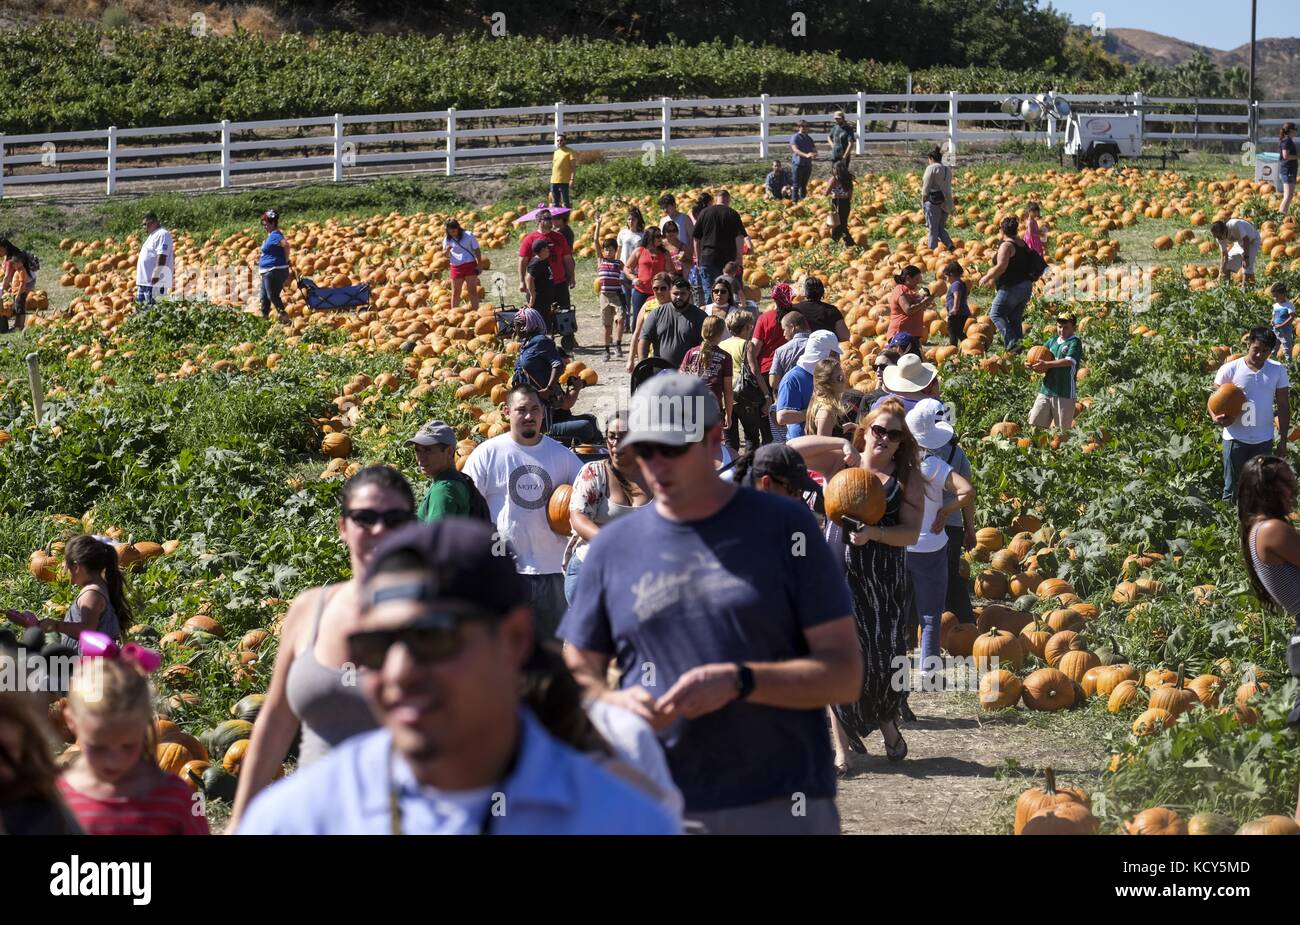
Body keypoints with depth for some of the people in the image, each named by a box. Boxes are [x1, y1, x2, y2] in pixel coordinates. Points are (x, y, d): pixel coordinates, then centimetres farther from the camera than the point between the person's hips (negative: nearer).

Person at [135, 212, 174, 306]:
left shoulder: (162, 235, -11)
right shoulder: (152, 235, 23)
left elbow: (162, 256, -21)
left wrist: (156, 275, -27)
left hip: (155, 281, -11)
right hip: (145, 281, 11)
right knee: (140, 304, 11)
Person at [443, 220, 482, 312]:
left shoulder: (468, 236, -3)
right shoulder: (447, 239, 4)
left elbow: (477, 250, 1)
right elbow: (446, 255, 6)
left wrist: (479, 265, -4)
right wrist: (447, 250, -18)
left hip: (470, 265, -2)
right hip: (456, 267, 2)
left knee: (472, 290, -3)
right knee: (455, 293, 6)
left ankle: (475, 311, 0)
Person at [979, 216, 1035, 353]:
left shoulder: (1006, 246, -14)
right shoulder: (1023, 245, 13)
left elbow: (1001, 267, -23)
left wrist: (987, 277, -10)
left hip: (1012, 288, -9)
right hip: (1026, 286, 9)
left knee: (996, 314, -2)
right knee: (1015, 318, 14)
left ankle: (1012, 342, -15)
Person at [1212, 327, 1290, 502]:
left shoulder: (1278, 371, -2)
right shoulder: (1229, 370, -10)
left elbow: (1284, 406, 4)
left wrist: (1283, 440, 3)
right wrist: (1216, 417, -28)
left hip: (1264, 440, 2)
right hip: (1236, 439, -2)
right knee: (1232, 488, 7)